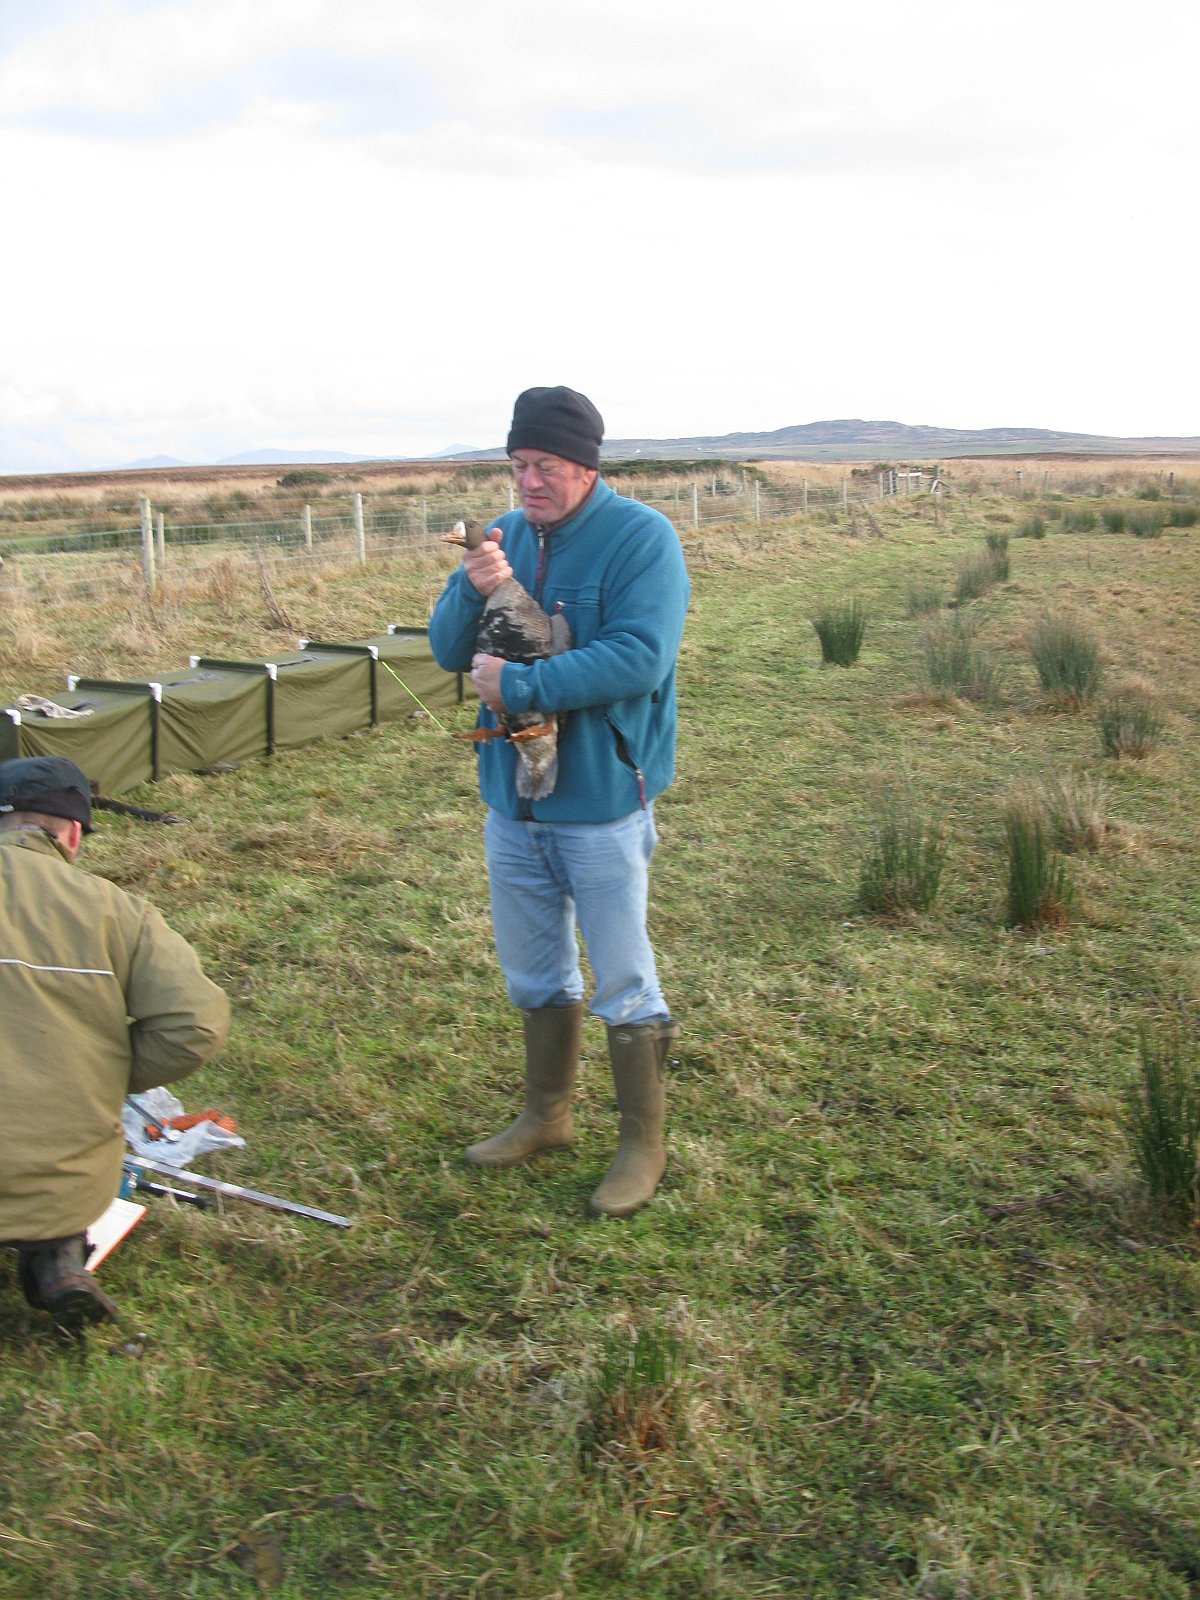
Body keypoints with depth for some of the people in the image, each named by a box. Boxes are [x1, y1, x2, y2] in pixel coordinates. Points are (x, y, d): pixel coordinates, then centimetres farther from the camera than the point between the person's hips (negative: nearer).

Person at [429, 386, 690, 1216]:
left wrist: (520, 684, -24)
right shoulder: (504, 535, 7)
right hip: (514, 797, 7)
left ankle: (643, 1145, 20)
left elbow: (639, 657, -26)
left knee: (624, 983, 4)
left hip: (601, 802, -6)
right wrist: (473, 591, -17)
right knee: (534, 972, 19)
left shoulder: (641, 537, -13)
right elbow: (449, 651, 3)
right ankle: (547, 1116, 38)